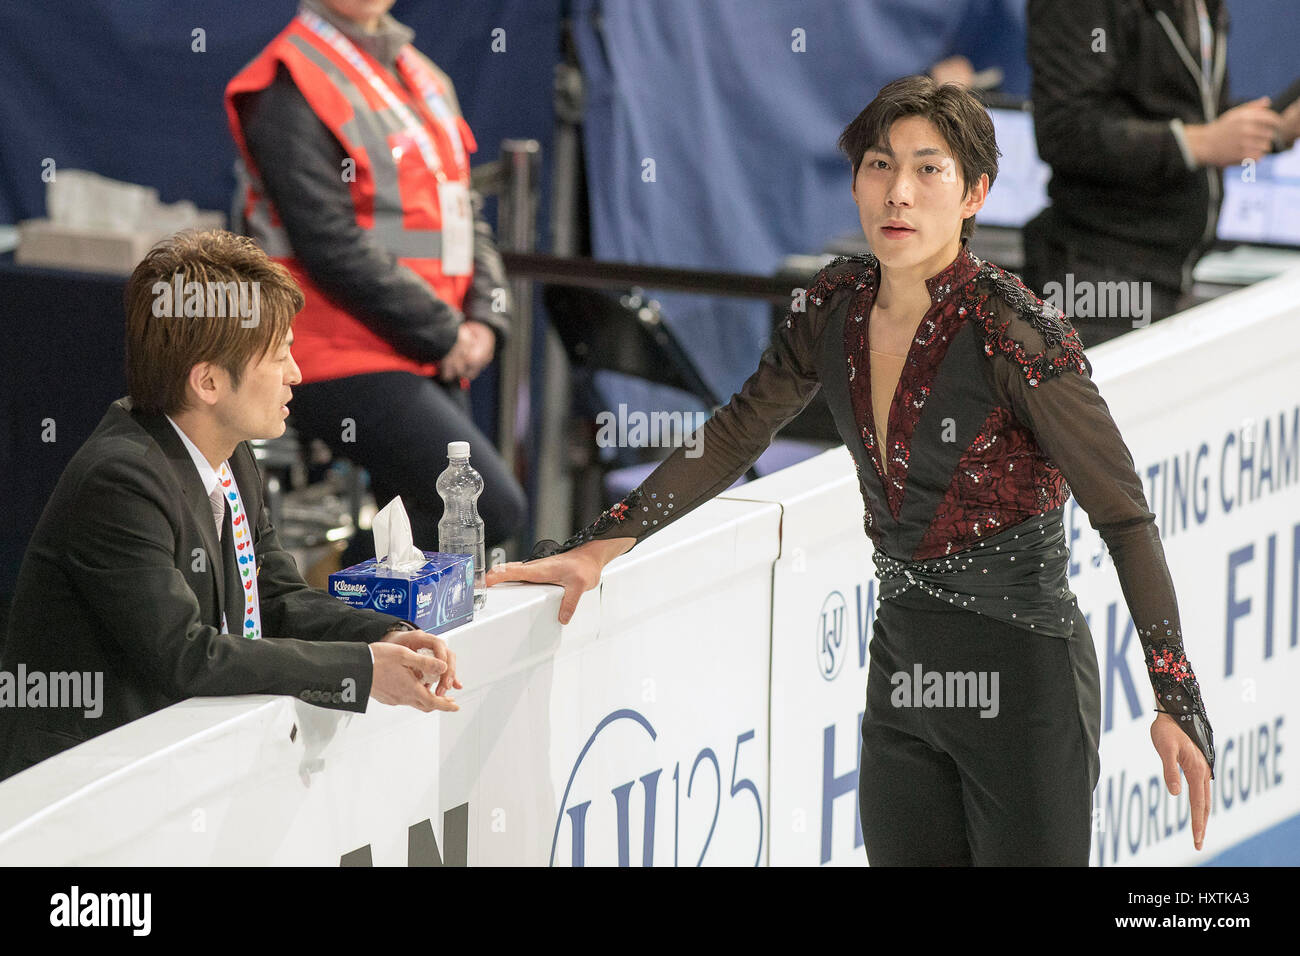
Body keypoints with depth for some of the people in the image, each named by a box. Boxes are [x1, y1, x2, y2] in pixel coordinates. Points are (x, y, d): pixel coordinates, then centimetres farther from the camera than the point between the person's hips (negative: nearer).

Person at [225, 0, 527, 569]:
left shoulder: (423, 79, 18)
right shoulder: (289, 92, -10)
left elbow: (466, 214, 21)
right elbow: (331, 245, -16)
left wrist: (485, 319, 3)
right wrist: (442, 333, -13)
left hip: (436, 367, 9)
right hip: (351, 365, -9)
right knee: (493, 509, -17)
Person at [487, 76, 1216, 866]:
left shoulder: (1012, 329, -18)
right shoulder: (839, 305, 0)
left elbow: (1122, 512, -15)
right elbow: (735, 436, 14)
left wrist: (1177, 705, -18)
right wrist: (604, 545, 7)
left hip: (1024, 677, -6)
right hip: (902, 659, 6)